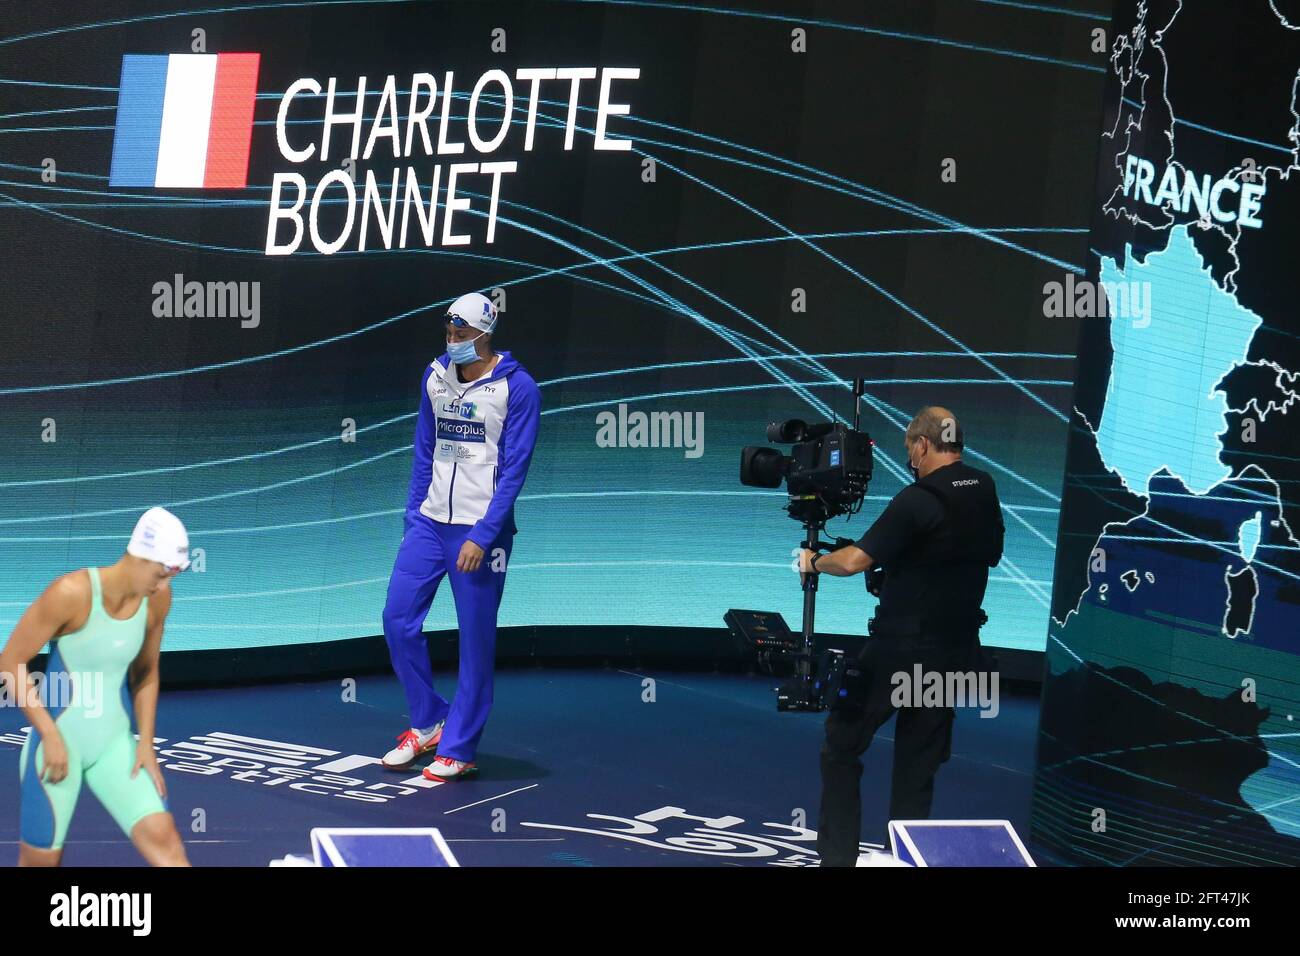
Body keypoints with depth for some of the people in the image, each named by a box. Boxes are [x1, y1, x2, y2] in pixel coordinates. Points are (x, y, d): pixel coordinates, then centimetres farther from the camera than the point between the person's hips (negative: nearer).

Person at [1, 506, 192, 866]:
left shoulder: (157, 599, -4)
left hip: (114, 743, 4)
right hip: (59, 742, -4)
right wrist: (51, 736, -15)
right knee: (41, 861, 3)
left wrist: (146, 743, 5)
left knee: (163, 837, -13)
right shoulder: (71, 593, -21)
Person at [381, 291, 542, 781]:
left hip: (479, 531, -6)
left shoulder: (515, 387, -9)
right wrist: (413, 515, 9)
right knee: (398, 618, 1)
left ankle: (458, 748, 7)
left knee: (475, 639, -1)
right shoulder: (435, 377, 9)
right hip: (430, 522, 6)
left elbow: (515, 467, -11)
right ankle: (428, 721, 19)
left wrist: (482, 536, -16)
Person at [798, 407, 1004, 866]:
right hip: (956, 651, 6)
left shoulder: (918, 501, -18)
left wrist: (815, 562, -3)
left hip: (900, 650, -6)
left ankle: (837, 854, 2)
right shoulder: (986, 494, 3)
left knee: (842, 745, 6)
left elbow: (854, 560, -22)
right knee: (919, 760, 11)